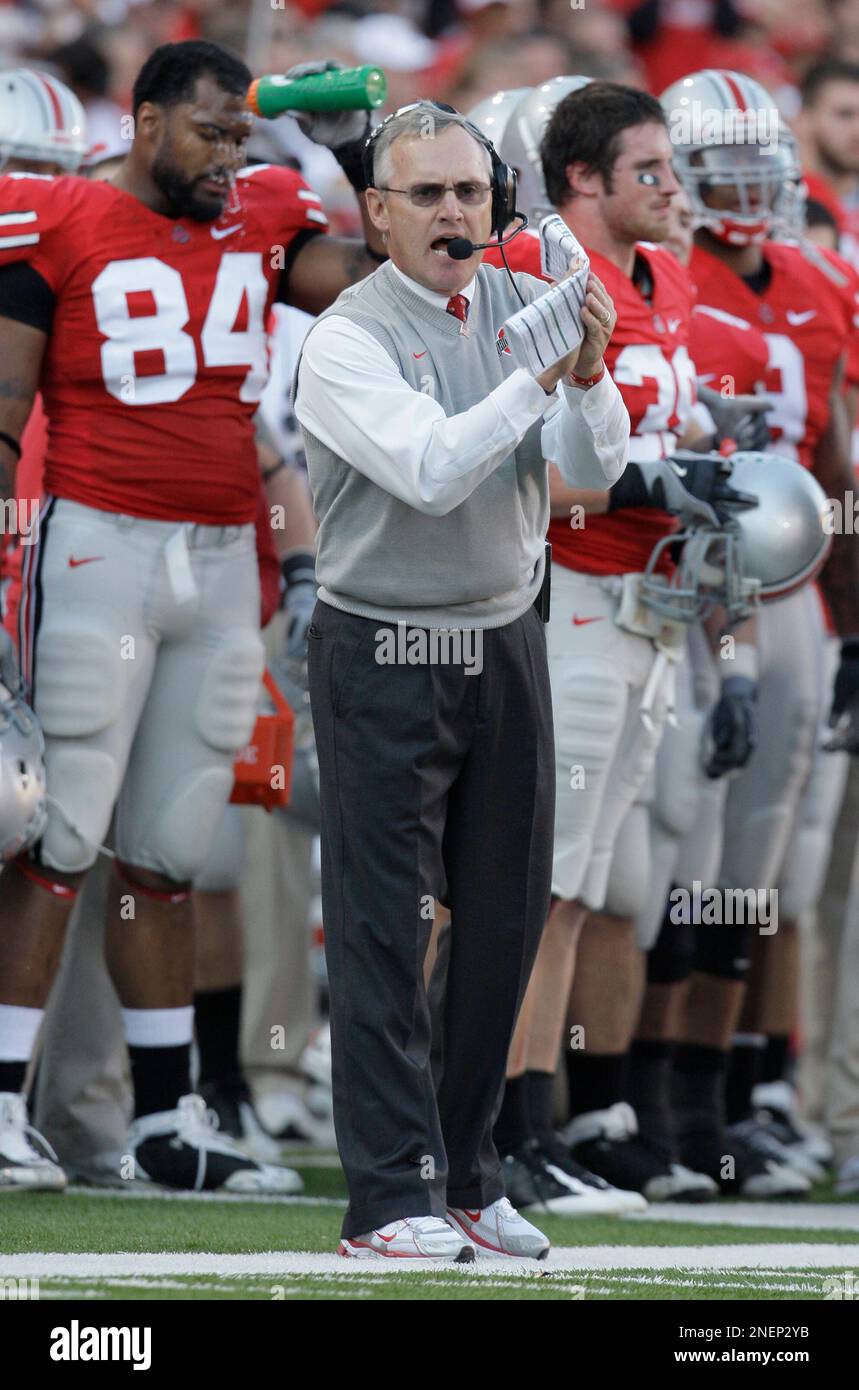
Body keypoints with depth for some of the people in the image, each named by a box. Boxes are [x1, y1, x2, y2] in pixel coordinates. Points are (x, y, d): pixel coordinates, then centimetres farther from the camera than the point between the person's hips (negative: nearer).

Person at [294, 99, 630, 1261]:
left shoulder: (527, 307, 4)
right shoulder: (349, 338, -10)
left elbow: (597, 467, -6)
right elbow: (431, 469, -24)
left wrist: (590, 373, -25)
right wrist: (537, 376, -30)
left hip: (505, 646, 5)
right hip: (385, 656, -5)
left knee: (504, 920, 8)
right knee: (383, 928, -5)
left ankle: (465, 1177, 19)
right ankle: (391, 1200, -6)